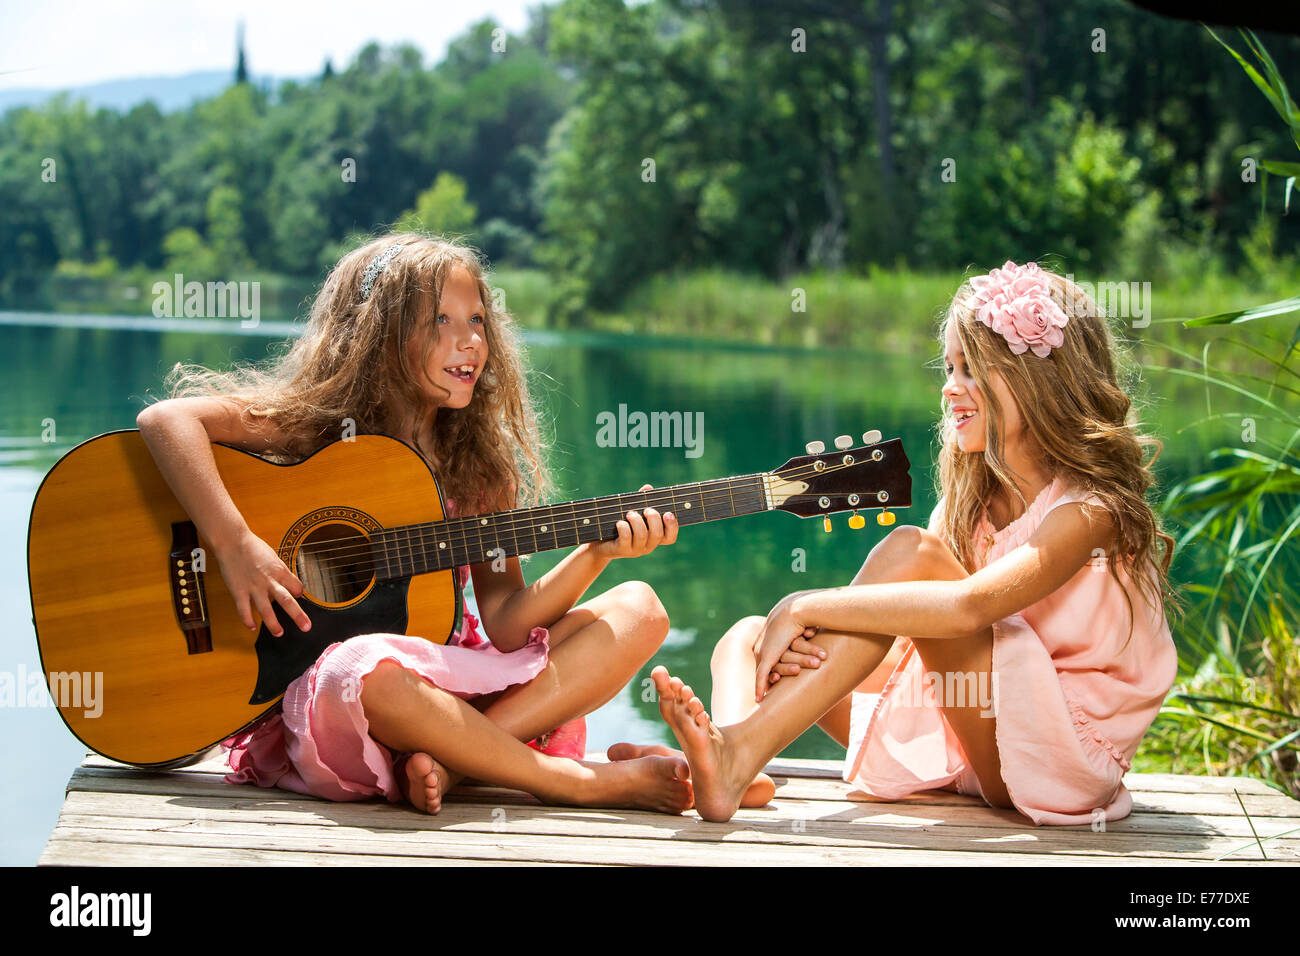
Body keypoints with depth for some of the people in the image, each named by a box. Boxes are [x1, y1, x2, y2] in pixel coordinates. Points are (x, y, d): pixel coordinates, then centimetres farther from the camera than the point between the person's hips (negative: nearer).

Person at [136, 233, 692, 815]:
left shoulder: (479, 466, 6)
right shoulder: (314, 425, -4)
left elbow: (505, 626, -1)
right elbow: (166, 418, -18)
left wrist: (597, 553, -15)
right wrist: (237, 547, -27)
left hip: (445, 687, 5)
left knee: (639, 611, -6)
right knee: (362, 670, -41)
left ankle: (444, 758, -25)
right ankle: (582, 783, -23)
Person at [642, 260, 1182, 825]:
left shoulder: (1089, 510, -13)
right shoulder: (969, 502, 11)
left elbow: (969, 606, -32)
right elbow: (902, 645, -2)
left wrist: (806, 607, -29)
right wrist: (806, 637, -23)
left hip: (1063, 753, -7)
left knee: (910, 551, -26)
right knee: (748, 636, -9)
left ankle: (739, 755, -36)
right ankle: (728, 759, -44)